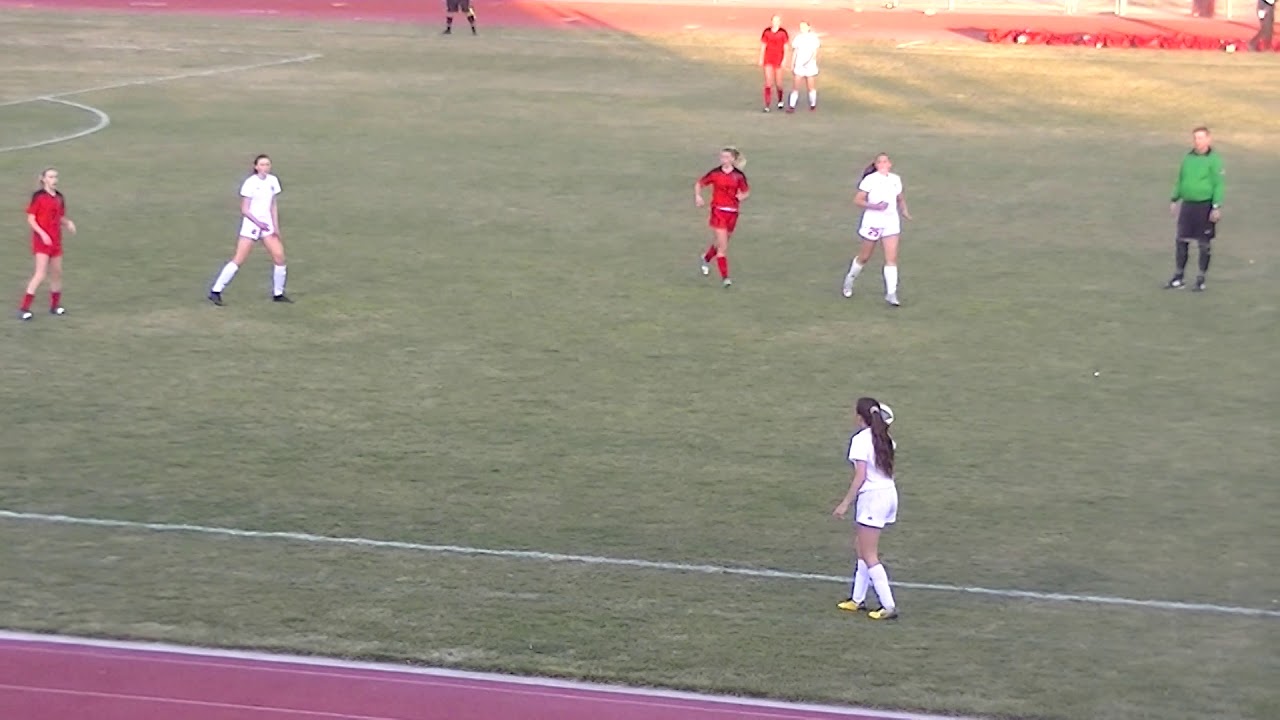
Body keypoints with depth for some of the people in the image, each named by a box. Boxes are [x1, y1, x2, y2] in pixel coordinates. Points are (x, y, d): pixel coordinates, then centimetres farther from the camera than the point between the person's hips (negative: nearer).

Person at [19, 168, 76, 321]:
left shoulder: (60, 198, 9)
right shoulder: (38, 197, -9)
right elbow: (30, 219, -10)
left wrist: (68, 223, -3)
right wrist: (42, 234, -20)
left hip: (55, 240, 7)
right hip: (41, 239, -6)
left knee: (57, 273, 11)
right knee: (41, 274, -14)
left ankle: (55, 305, 26)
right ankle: (24, 307, -12)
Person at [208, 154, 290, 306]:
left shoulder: (273, 181, 6)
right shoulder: (250, 183, -12)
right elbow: (244, 210, -12)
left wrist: (276, 226, 7)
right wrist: (258, 222, -23)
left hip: (266, 225, 6)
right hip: (250, 225, -6)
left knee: (279, 257, -2)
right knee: (238, 260, -9)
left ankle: (278, 293, 13)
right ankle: (215, 292, -2)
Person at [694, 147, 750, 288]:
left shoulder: (739, 176, 0)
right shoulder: (715, 173, -3)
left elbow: (746, 191, 11)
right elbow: (699, 183, 8)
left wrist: (742, 196, -12)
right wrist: (697, 196, -10)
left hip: (732, 213, 3)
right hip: (718, 211, -3)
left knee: (719, 243, 17)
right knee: (722, 246, -10)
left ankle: (706, 258, 49)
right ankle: (724, 277, -5)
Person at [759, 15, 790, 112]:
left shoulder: (783, 33, -5)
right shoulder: (767, 32, 0)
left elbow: (785, 48, -3)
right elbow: (763, 46, 6)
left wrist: (784, 60, -10)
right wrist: (761, 59, 4)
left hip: (778, 60, -1)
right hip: (768, 60, 1)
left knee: (778, 83, 6)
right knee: (768, 82, -8)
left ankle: (780, 100, 35)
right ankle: (767, 106, -9)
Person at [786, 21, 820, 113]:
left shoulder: (813, 38, -4)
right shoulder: (798, 38, 6)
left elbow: (815, 53, -10)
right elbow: (794, 52, 11)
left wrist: (809, 61, -27)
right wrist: (792, 65, 10)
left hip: (810, 67, -2)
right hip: (799, 67, 2)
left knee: (811, 87, 6)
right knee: (795, 87, -5)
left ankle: (813, 105, 23)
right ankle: (791, 106, -7)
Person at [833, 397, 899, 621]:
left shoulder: (860, 440, -15)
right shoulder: (883, 439, 6)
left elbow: (860, 477, -19)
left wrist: (845, 503, -15)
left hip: (872, 496, -8)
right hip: (889, 492, 8)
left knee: (869, 556, -2)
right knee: (861, 549, 19)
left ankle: (888, 606, -5)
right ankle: (857, 599, 25)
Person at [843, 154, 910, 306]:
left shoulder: (896, 179, 6)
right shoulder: (870, 180, -10)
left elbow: (900, 198, 21)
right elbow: (857, 200, -12)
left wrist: (904, 211, 2)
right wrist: (873, 206, -25)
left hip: (891, 222, 3)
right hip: (873, 222, -3)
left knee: (891, 258, -8)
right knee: (864, 257, 11)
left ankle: (891, 293, -9)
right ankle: (850, 279, 37)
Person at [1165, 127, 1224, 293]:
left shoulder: (1213, 160, -10)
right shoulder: (1188, 158, 7)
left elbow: (1218, 185, -12)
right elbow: (1181, 180, 17)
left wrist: (1217, 207, -17)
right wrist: (1175, 200, 16)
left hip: (1205, 206, -5)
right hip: (1188, 204, 5)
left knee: (1204, 244, 4)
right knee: (1181, 241, 5)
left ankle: (1201, 280, 13)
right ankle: (1178, 277, 14)